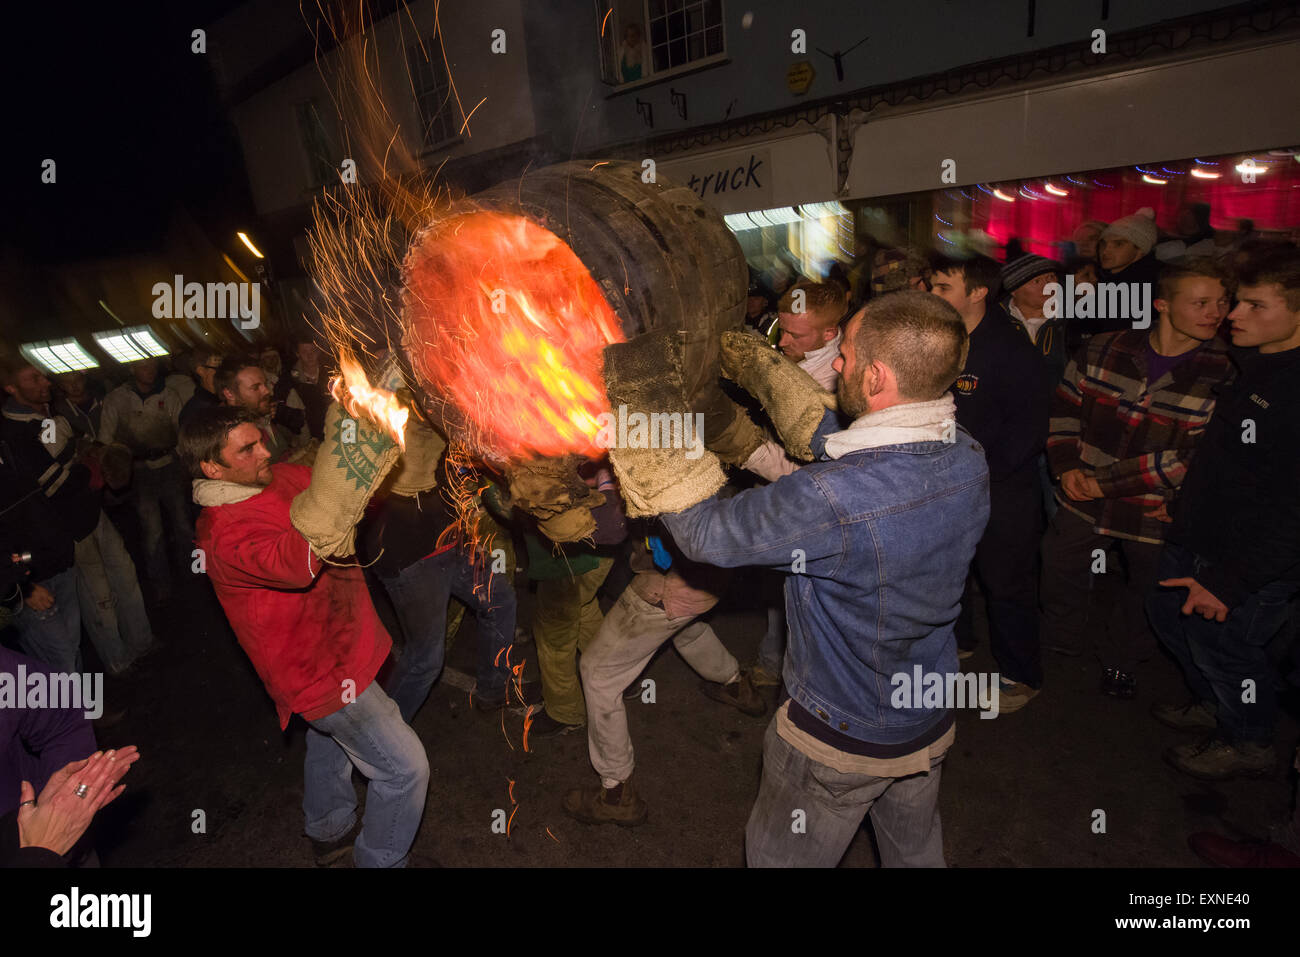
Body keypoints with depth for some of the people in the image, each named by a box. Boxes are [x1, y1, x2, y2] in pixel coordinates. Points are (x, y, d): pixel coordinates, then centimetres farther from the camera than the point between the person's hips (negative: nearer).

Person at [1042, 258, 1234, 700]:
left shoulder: (1225, 374, -14)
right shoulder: (1103, 350, -7)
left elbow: (1197, 456, -18)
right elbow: (1064, 408, 3)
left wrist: (1107, 482, -19)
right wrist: (1067, 466, -10)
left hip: (1155, 512, -2)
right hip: (1082, 499, 2)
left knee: (1143, 593, 20)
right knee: (1060, 575, 19)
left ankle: (1121, 658, 47)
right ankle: (1057, 644, 47)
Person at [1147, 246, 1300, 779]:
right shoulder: (1251, 369, 4)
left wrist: (1228, 581, -23)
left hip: (1250, 565, -9)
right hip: (1196, 539, 9)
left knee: (1221, 645, 9)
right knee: (1169, 615, 22)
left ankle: (1248, 744, 37)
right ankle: (1213, 707, 48)